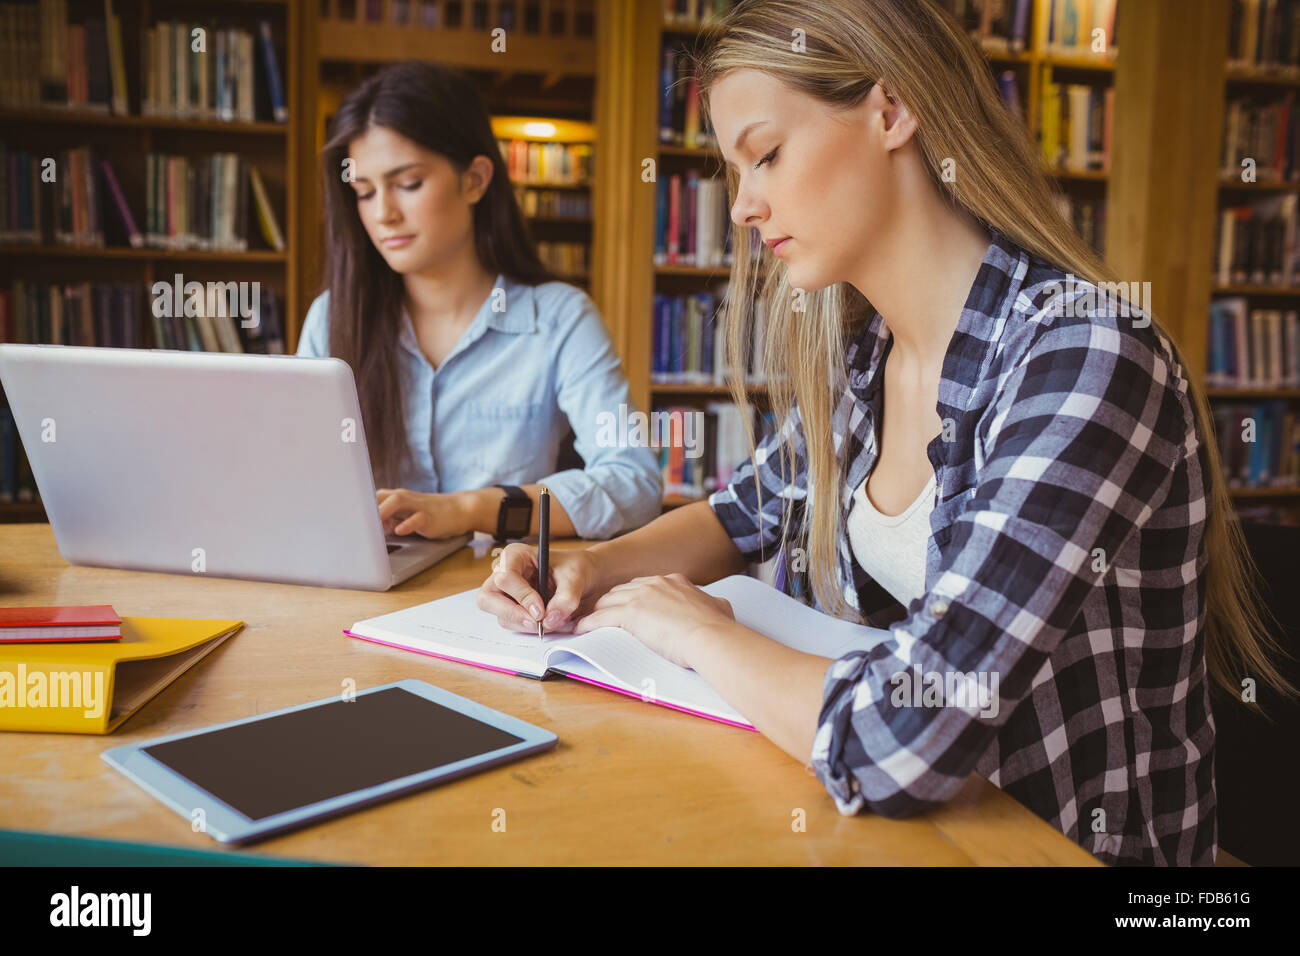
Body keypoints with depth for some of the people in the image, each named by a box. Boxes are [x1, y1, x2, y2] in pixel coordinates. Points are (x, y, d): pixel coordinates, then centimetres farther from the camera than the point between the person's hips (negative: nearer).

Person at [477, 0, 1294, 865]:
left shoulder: (1084, 357, -24)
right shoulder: (856, 355, -1)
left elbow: (896, 743, -31)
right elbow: (750, 513, 17)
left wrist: (700, 633, -14)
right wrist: (599, 567, -1)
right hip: (895, 818, 5)